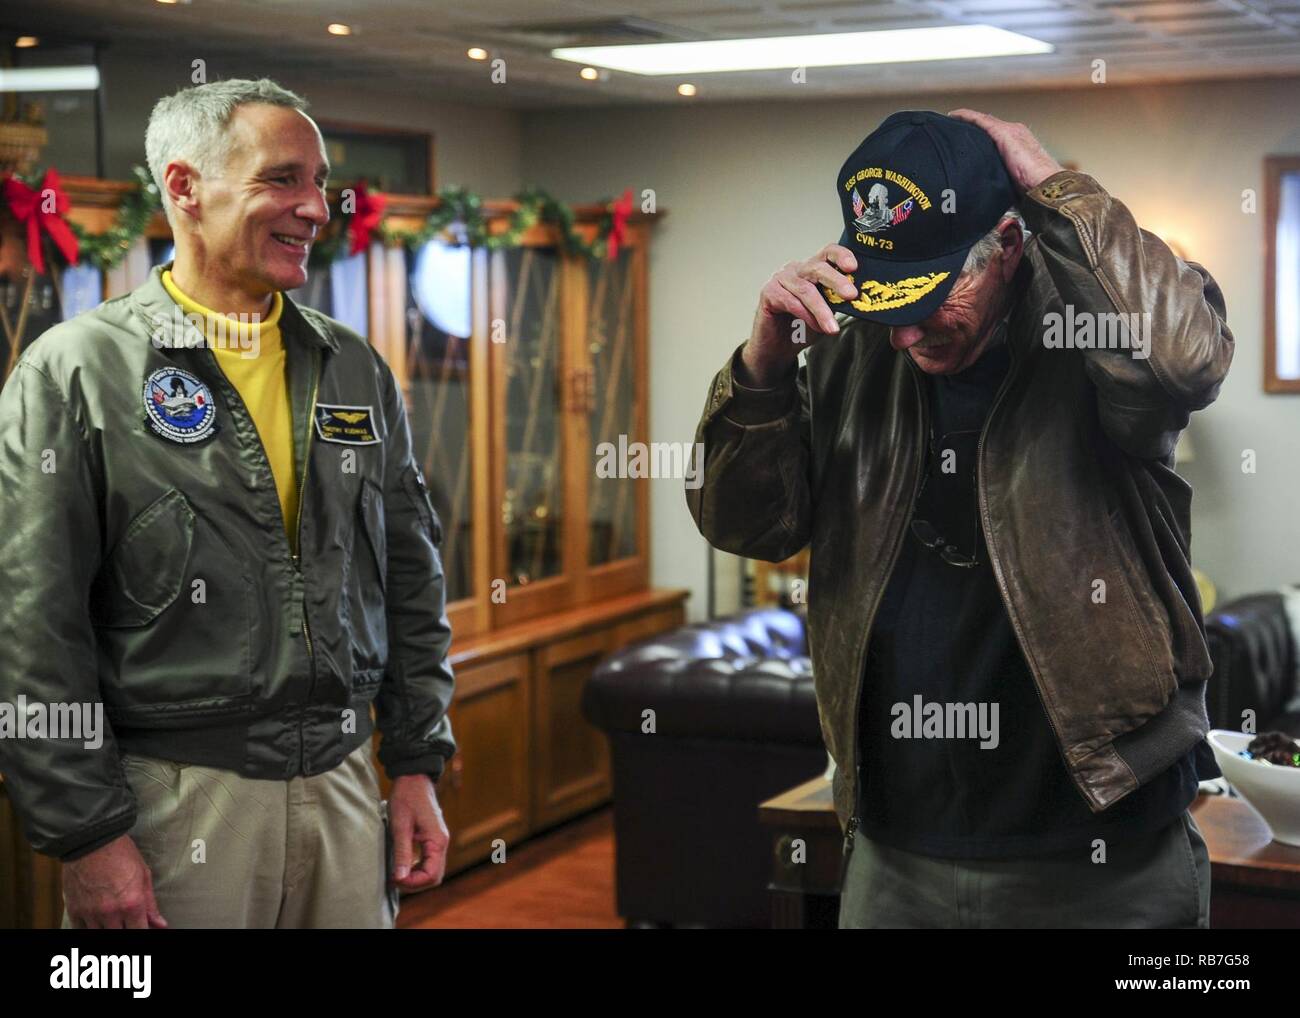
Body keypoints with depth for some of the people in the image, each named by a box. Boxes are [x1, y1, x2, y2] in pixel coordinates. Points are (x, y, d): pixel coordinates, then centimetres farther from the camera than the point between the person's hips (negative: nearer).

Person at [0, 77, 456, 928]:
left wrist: (417, 764, 9)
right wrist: (86, 833, -13)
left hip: (345, 786, 5)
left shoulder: (356, 369, 9)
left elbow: (411, 579, 14)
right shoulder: (77, 371, -7)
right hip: (172, 795, -4)